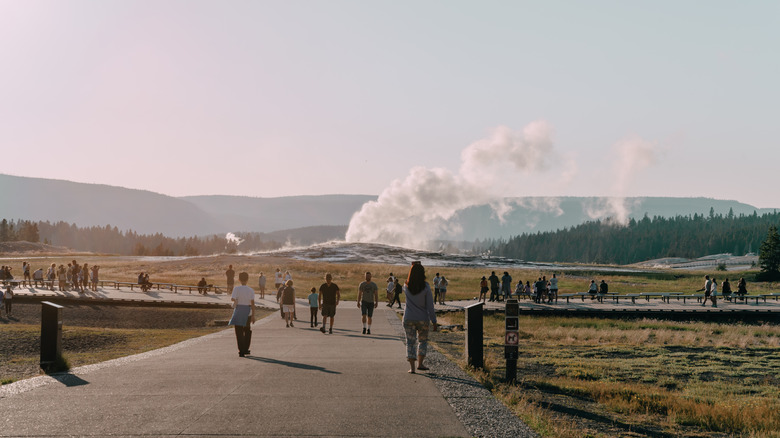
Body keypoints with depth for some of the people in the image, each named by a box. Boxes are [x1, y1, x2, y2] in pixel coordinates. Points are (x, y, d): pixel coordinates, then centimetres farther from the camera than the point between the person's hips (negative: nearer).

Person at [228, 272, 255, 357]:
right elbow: (252, 303, -7)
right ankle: (245, 349, 25)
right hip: (247, 312, 2)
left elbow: (232, 299, -19)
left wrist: (231, 295, 5)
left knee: (239, 332, 1)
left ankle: (241, 351, -7)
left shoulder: (236, 289, -6)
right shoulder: (251, 290, -1)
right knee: (247, 331, 21)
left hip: (238, 312, -2)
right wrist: (253, 315, -7)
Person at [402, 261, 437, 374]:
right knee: (422, 341, 18)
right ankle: (420, 363, 15)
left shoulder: (406, 287, -6)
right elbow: (430, 306, -11)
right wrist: (434, 321, -3)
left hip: (408, 319, 1)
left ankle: (411, 367, 1)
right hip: (423, 319, -1)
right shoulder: (426, 287, -13)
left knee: (410, 342, 7)